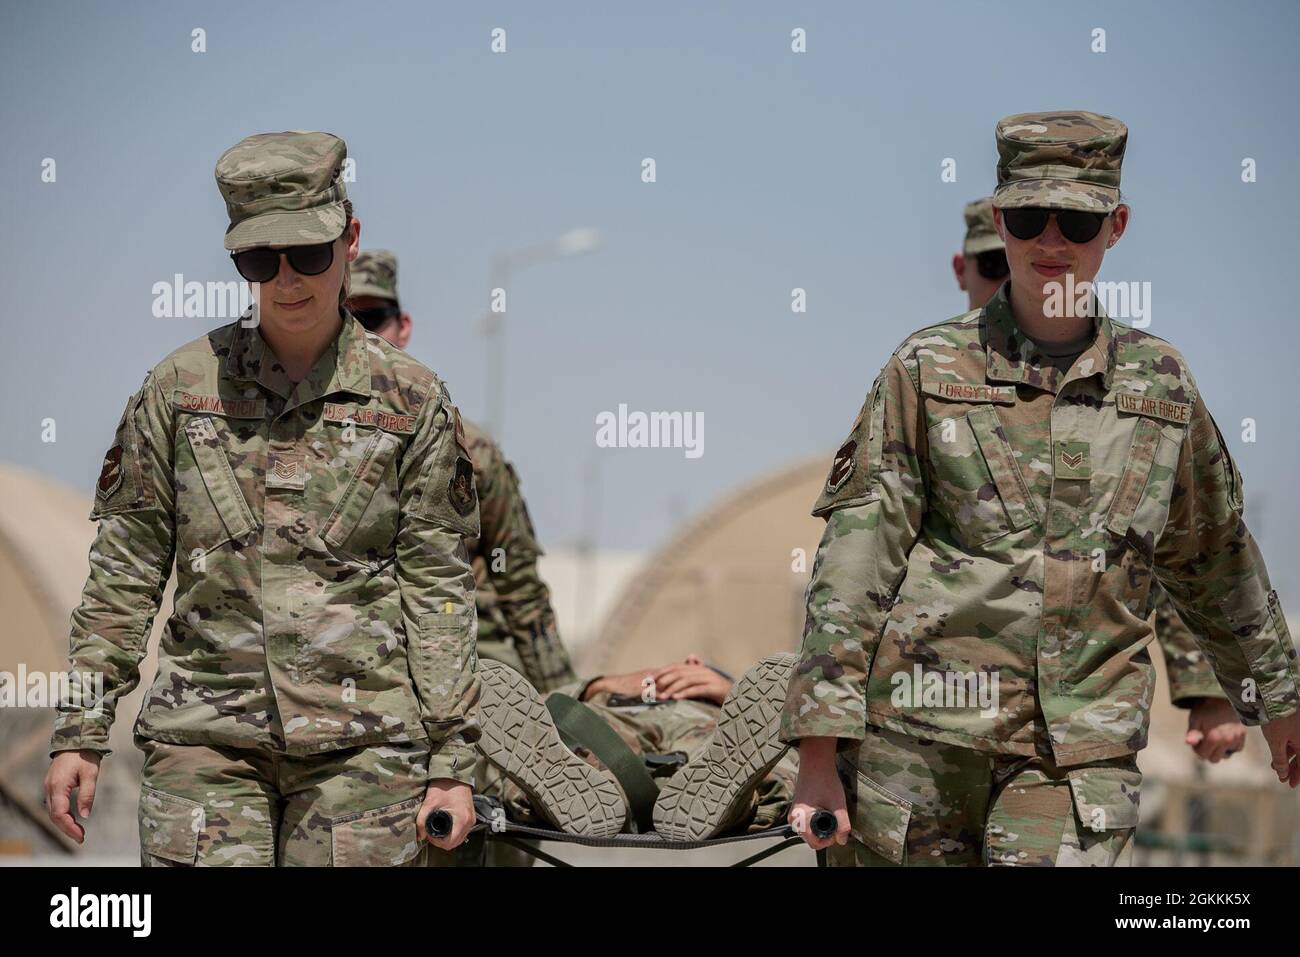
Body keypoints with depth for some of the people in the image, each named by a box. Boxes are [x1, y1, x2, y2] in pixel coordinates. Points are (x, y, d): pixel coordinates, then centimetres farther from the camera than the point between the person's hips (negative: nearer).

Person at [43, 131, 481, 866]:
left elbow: (440, 588, 5)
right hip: (205, 739, 1)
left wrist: (451, 760, 0)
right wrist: (81, 731, 5)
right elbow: (126, 566, 9)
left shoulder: (411, 400, 4)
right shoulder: (181, 386, 6)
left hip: (363, 747, -1)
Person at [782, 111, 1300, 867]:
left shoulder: (1160, 380, 10)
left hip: (1080, 755, 1)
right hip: (924, 740, -1)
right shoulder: (928, 370, 3)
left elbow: (1214, 557, 24)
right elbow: (854, 560, -1)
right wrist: (820, 758, -8)